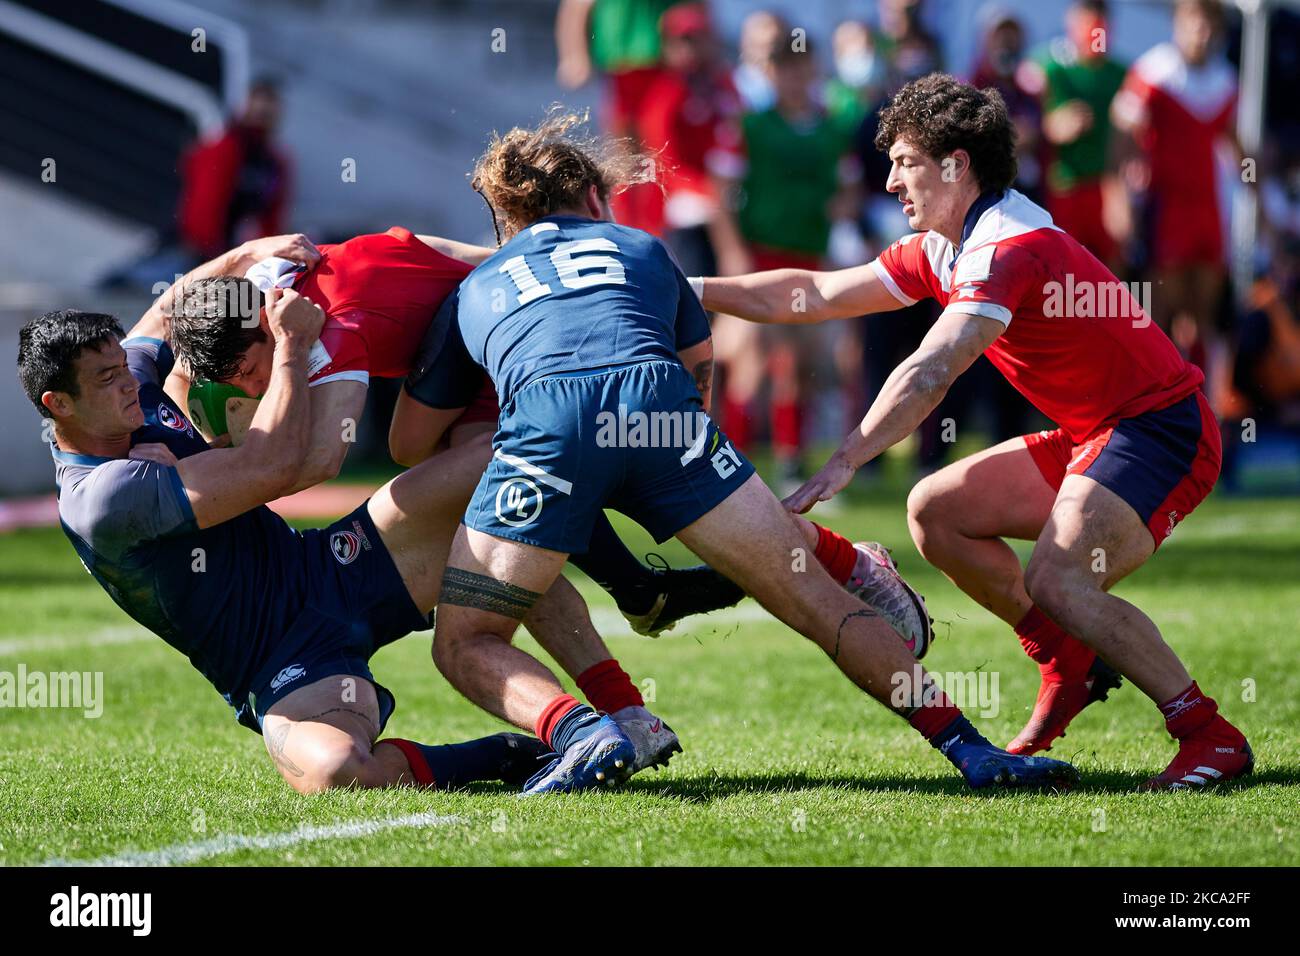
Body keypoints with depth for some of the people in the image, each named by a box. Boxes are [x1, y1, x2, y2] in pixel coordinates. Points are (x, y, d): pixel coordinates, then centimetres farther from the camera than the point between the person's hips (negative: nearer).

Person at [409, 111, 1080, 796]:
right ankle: (971, 750, -3)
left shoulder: (469, 291, 34)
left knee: (464, 647, 9)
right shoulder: (640, 248, 38)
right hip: (661, 403, 1)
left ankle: (579, 732, -20)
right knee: (816, 600, 7)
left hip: (545, 418, -1)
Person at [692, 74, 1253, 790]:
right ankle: (1069, 665, 13)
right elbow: (816, 295, 15)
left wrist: (845, 461, -38)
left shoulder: (1011, 248, -22)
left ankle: (1210, 736, -17)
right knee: (935, 510, 6)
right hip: (1091, 437, 10)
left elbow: (929, 373, -33)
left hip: (1163, 429, -10)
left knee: (1054, 583, -27)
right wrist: (691, 292, 12)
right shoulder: (941, 251, 9)